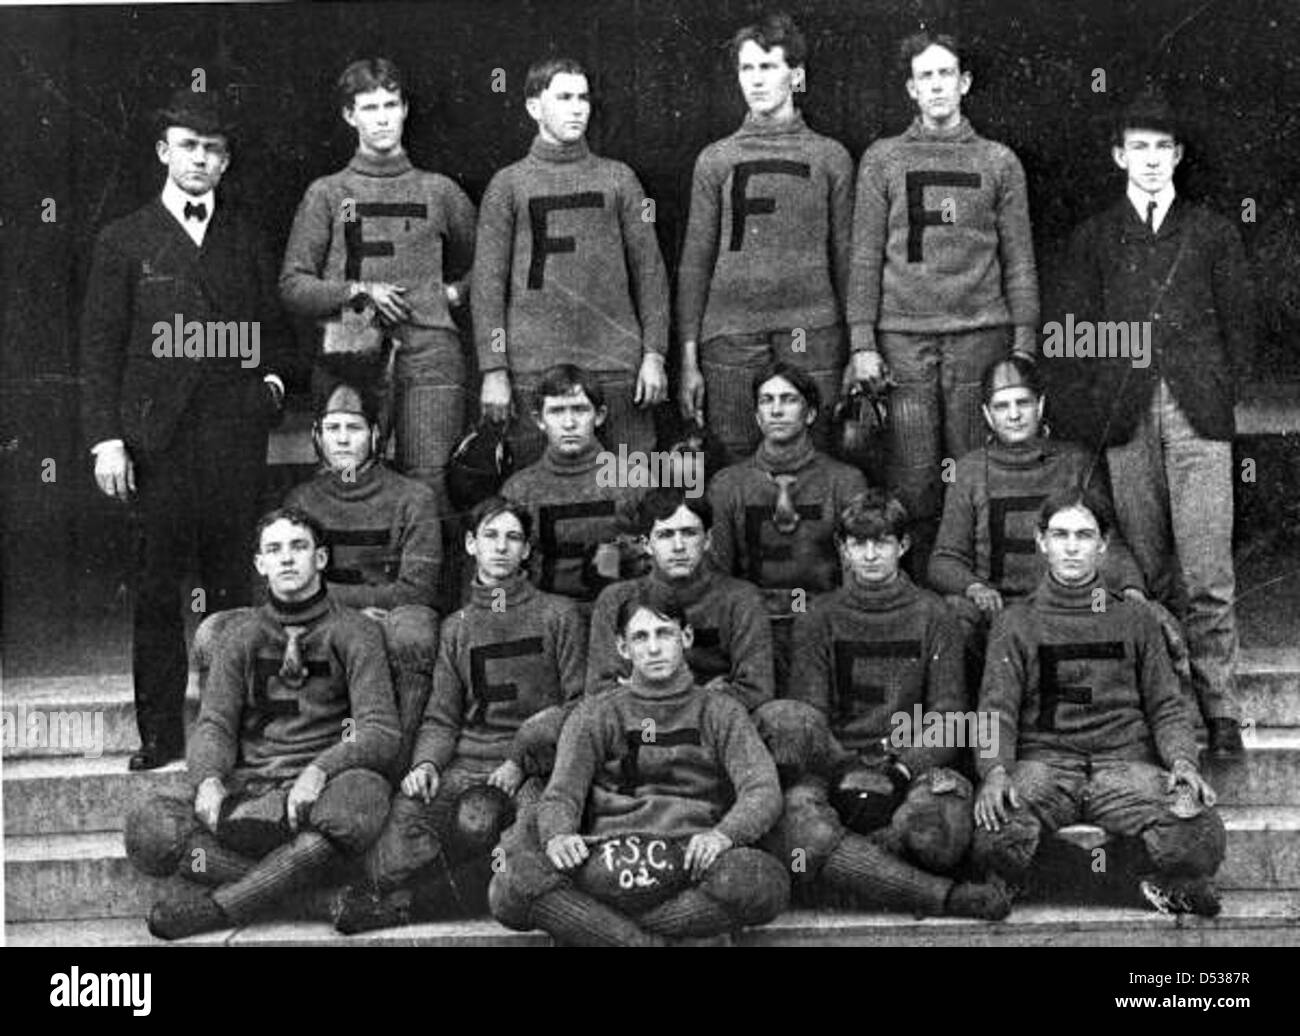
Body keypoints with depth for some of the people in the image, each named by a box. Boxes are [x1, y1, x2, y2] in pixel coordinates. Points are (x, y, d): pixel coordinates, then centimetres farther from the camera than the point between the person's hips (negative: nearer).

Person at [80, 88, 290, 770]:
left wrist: (272, 380, 3)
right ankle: (161, 734, 5)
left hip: (236, 433, 2)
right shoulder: (125, 241, 8)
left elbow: (273, 330, 23)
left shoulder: (246, 242, 16)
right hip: (157, 437, -1)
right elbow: (100, 347, 4)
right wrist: (106, 439, -5)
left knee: (231, 583, 1)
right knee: (157, 588, -1)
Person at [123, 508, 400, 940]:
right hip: (248, 787, 2)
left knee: (364, 794, -39)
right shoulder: (240, 641, 17)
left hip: (318, 789, -2)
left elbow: (380, 730, -3)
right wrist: (209, 779, -17)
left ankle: (219, 904, -27)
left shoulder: (353, 633, 7)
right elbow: (213, 724, 7)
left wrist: (320, 769, -23)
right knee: (148, 828, -25)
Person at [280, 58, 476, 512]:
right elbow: (292, 286, 7)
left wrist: (456, 292, 10)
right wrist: (356, 293, -5)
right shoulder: (327, 193, 11)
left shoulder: (439, 190, 15)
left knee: (429, 485, -6)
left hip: (430, 356, 1)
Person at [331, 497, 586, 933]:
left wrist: (522, 760, -10)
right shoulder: (456, 628, 22)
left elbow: (579, 708, 4)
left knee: (476, 820, -36)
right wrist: (426, 763, -7)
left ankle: (405, 899, -22)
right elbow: (441, 717, 16)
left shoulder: (558, 615, 11)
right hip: (465, 762, 3)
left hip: (534, 762, -3)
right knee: (406, 814, -32)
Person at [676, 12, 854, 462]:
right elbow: (695, 260, 9)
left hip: (811, 329, -1)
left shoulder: (830, 156, 8)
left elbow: (845, 256, 8)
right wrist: (689, 356, 3)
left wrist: (857, 348, 3)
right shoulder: (716, 159, 10)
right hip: (730, 334, 1)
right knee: (739, 462, 1)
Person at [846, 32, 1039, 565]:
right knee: (913, 475, -1)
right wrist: (862, 341, -2)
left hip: (980, 332, 0)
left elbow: (1019, 260, 9)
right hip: (903, 336, 0)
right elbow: (865, 256, 6)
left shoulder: (999, 161, 10)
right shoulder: (882, 159, 9)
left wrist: (1025, 341, 1)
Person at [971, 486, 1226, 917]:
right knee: (993, 836, -35)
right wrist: (995, 770, -16)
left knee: (1199, 837, -31)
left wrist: (1182, 759, -6)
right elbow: (997, 707, 5)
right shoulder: (1015, 623, 15)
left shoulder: (1135, 620, 20)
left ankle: (1167, 888, 2)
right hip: (1042, 760, -1)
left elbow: (1166, 705, 16)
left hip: (1125, 758, 1)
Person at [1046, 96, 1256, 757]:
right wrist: (1089, 405, 1)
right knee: (1147, 567, 2)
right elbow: (1072, 329, 11)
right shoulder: (1094, 239, 15)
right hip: (1126, 417, 1)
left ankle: (1219, 709, -4)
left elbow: (1238, 320, 14)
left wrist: (1221, 391, 3)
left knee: (1207, 571, -8)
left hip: (1197, 411, -1)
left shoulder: (1213, 233, 15)